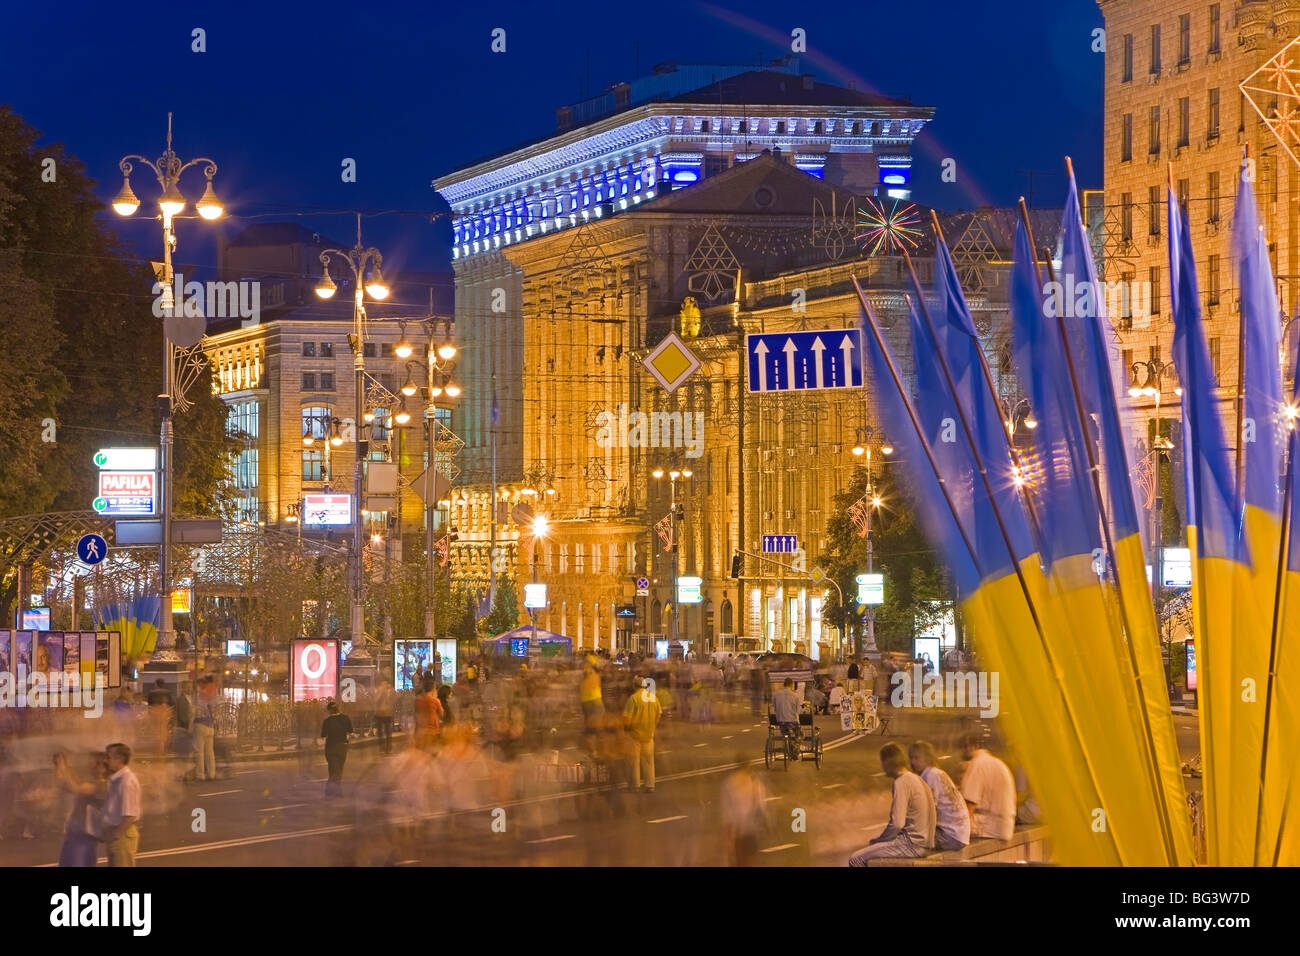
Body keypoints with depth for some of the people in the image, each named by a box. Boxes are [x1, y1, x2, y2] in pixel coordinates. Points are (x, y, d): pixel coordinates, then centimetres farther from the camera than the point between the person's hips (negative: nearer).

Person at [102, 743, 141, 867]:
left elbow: (129, 815, -24)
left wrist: (116, 834, -18)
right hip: (116, 834, 10)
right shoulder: (115, 779, 9)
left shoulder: (127, 781, -21)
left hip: (123, 834, -10)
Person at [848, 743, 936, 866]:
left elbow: (897, 824, -20)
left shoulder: (902, 783, -15)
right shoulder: (915, 779, 16)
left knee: (855, 860, -11)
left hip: (913, 844, -10)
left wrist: (875, 841, -5)